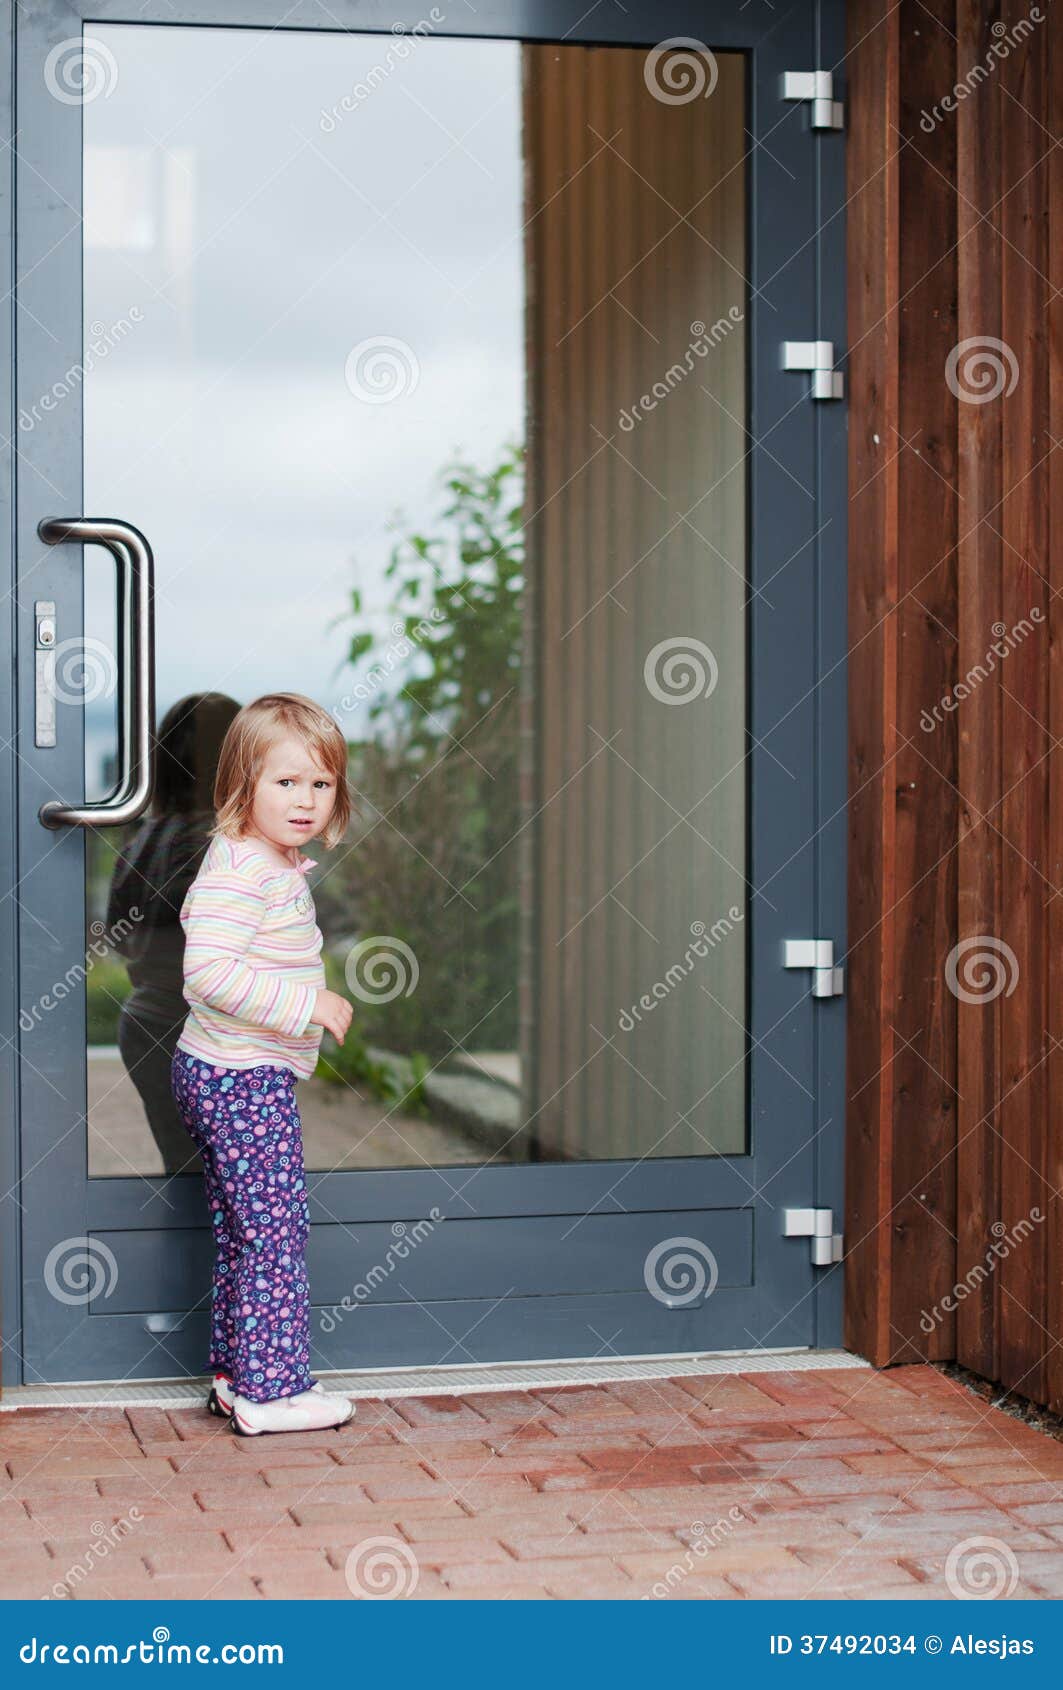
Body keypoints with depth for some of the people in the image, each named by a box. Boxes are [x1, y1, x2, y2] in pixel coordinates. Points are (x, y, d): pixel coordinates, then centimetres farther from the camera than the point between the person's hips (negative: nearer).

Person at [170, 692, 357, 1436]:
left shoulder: (282, 865, 11)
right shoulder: (238, 870, -21)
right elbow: (211, 970, -31)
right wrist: (308, 1004, -29)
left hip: (249, 1075, 11)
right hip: (242, 1079, -11)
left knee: (244, 1232, 16)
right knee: (276, 1228, -4)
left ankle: (237, 1375, 25)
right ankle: (270, 1389, 3)